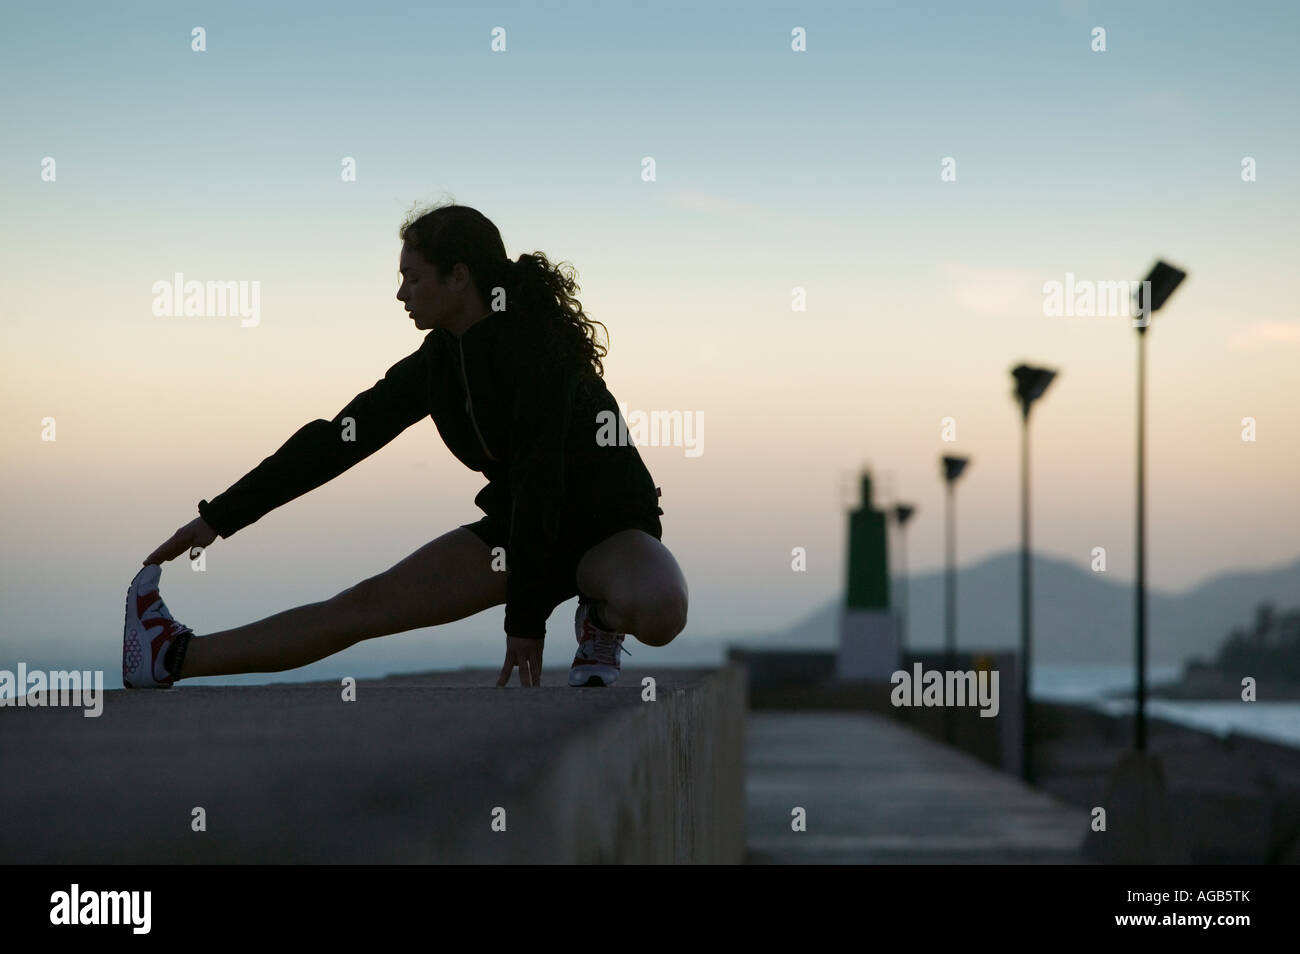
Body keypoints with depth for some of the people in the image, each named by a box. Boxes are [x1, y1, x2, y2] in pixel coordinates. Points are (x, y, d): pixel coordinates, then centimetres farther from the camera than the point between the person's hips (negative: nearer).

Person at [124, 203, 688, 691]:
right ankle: (175, 658, -5)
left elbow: (540, 480, -28)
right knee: (363, 605, -5)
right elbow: (337, 440, 0)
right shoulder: (438, 362, -3)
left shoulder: (537, 348, -26)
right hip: (518, 528, 6)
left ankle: (602, 622, -6)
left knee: (657, 611, -39)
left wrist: (525, 616, -28)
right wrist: (219, 517, 1)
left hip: (610, 528, -6)